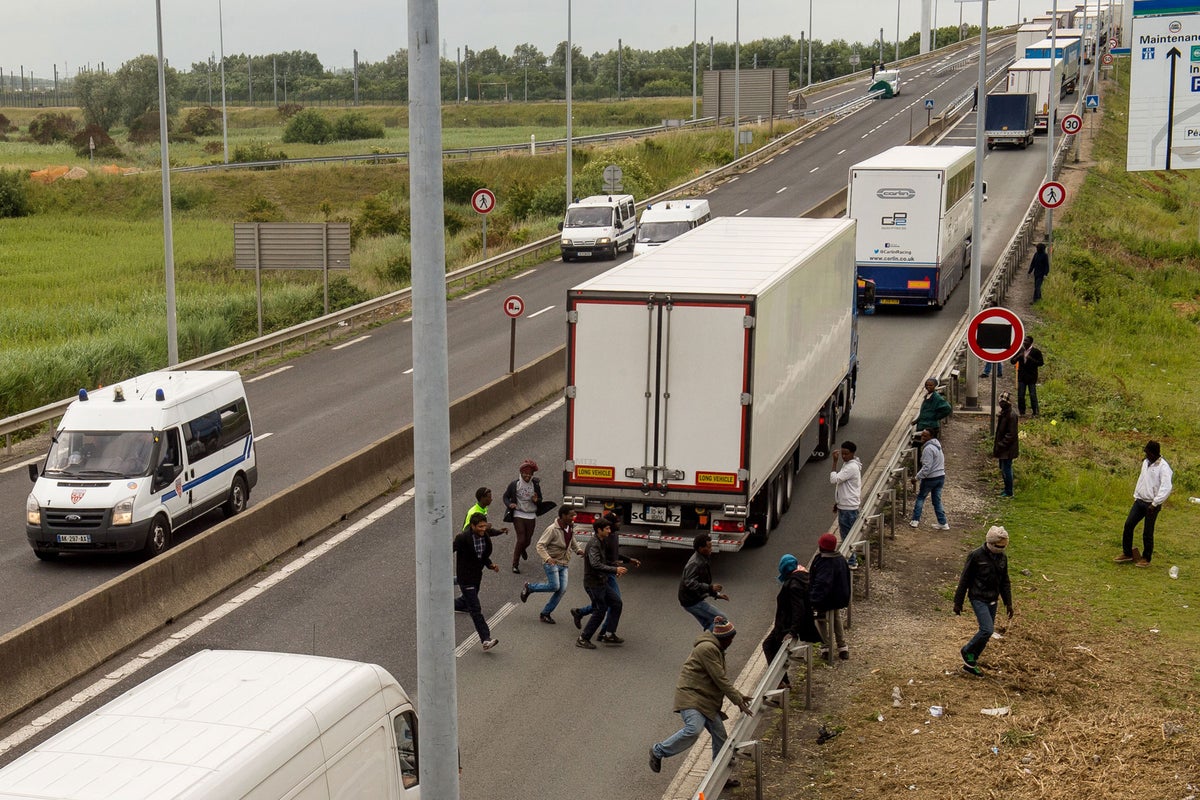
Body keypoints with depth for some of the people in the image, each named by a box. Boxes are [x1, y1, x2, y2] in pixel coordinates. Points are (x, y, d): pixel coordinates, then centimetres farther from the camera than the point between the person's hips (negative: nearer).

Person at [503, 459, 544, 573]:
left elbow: (540, 501, 9)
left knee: (528, 540, 13)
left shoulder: (535, 485, -2)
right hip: (518, 515, -3)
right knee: (521, 539, -10)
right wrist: (509, 504, -16)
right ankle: (515, 564, 3)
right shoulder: (514, 484, -8)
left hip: (531, 516, 3)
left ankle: (523, 549, 52)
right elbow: (506, 496, 4)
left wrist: (536, 500, -15)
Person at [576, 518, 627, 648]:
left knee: (616, 602, 11)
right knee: (600, 611, -4)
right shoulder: (593, 545, -20)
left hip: (601, 583, 10)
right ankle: (583, 639, 6)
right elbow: (596, 565, -32)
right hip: (593, 584, -10)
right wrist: (615, 570, -30)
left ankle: (609, 634, 17)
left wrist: (616, 565, 8)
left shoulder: (601, 543, 12)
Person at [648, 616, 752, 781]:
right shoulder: (707, 649, -15)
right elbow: (720, 680, -17)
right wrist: (738, 700, -13)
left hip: (706, 700, 11)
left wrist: (738, 695, 20)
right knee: (693, 729, -29)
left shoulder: (716, 649, 20)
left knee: (720, 736, 6)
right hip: (690, 695, -11)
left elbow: (721, 679, 28)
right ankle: (658, 751, -10)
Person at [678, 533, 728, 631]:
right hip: (692, 602, -10)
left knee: (709, 625, 13)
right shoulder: (695, 563, -22)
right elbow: (690, 583, -32)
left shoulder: (702, 561, 13)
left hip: (696, 600, 10)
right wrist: (710, 588, -38)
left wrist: (717, 594, 15)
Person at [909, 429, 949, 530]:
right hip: (941, 477, 8)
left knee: (920, 497, 9)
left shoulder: (928, 449, -20)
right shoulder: (937, 447, 12)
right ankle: (943, 523, 12)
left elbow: (927, 467, -24)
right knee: (937, 500, 14)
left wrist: (916, 478, -19)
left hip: (930, 478, -8)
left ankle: (915, 520, 12)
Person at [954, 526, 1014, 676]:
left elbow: (1004, 582, 15)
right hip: (978, 599, -6)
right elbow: (964, 579, -8)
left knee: (986, 632, 8)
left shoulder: (1002, 557, 5)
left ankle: (970, 663, 19)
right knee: (987, 630, -18)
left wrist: (1008, 603, 13)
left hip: (992, 600, 6)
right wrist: (958, 602, -6)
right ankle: (967, 651, 5)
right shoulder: (976, 555, -14)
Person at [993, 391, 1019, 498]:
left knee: (1006, 469, -2)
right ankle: (1007, 489, 29)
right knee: (1003, 468, 17)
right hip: (1003, 448, 9)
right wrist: (996, 444, 15)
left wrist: (1001, 445, -20)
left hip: (1008, 449, -9)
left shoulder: (1011, 415, -21)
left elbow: (1011, 434, -22)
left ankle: (1009, 492, 7)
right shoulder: (1003, 412, 8)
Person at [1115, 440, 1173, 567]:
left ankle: (1146, 559, 17)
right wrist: (1136, 496, 15)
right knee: (1128, 525, 3)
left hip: (1152, 505, -7)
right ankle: (1127, 553, 15)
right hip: (1140, 501, 7)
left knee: (1147, 533, 2)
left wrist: (1154, 504, -22)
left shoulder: (1163, 467, -17)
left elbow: (1166, 488, -23)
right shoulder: (1146, 462, 8)